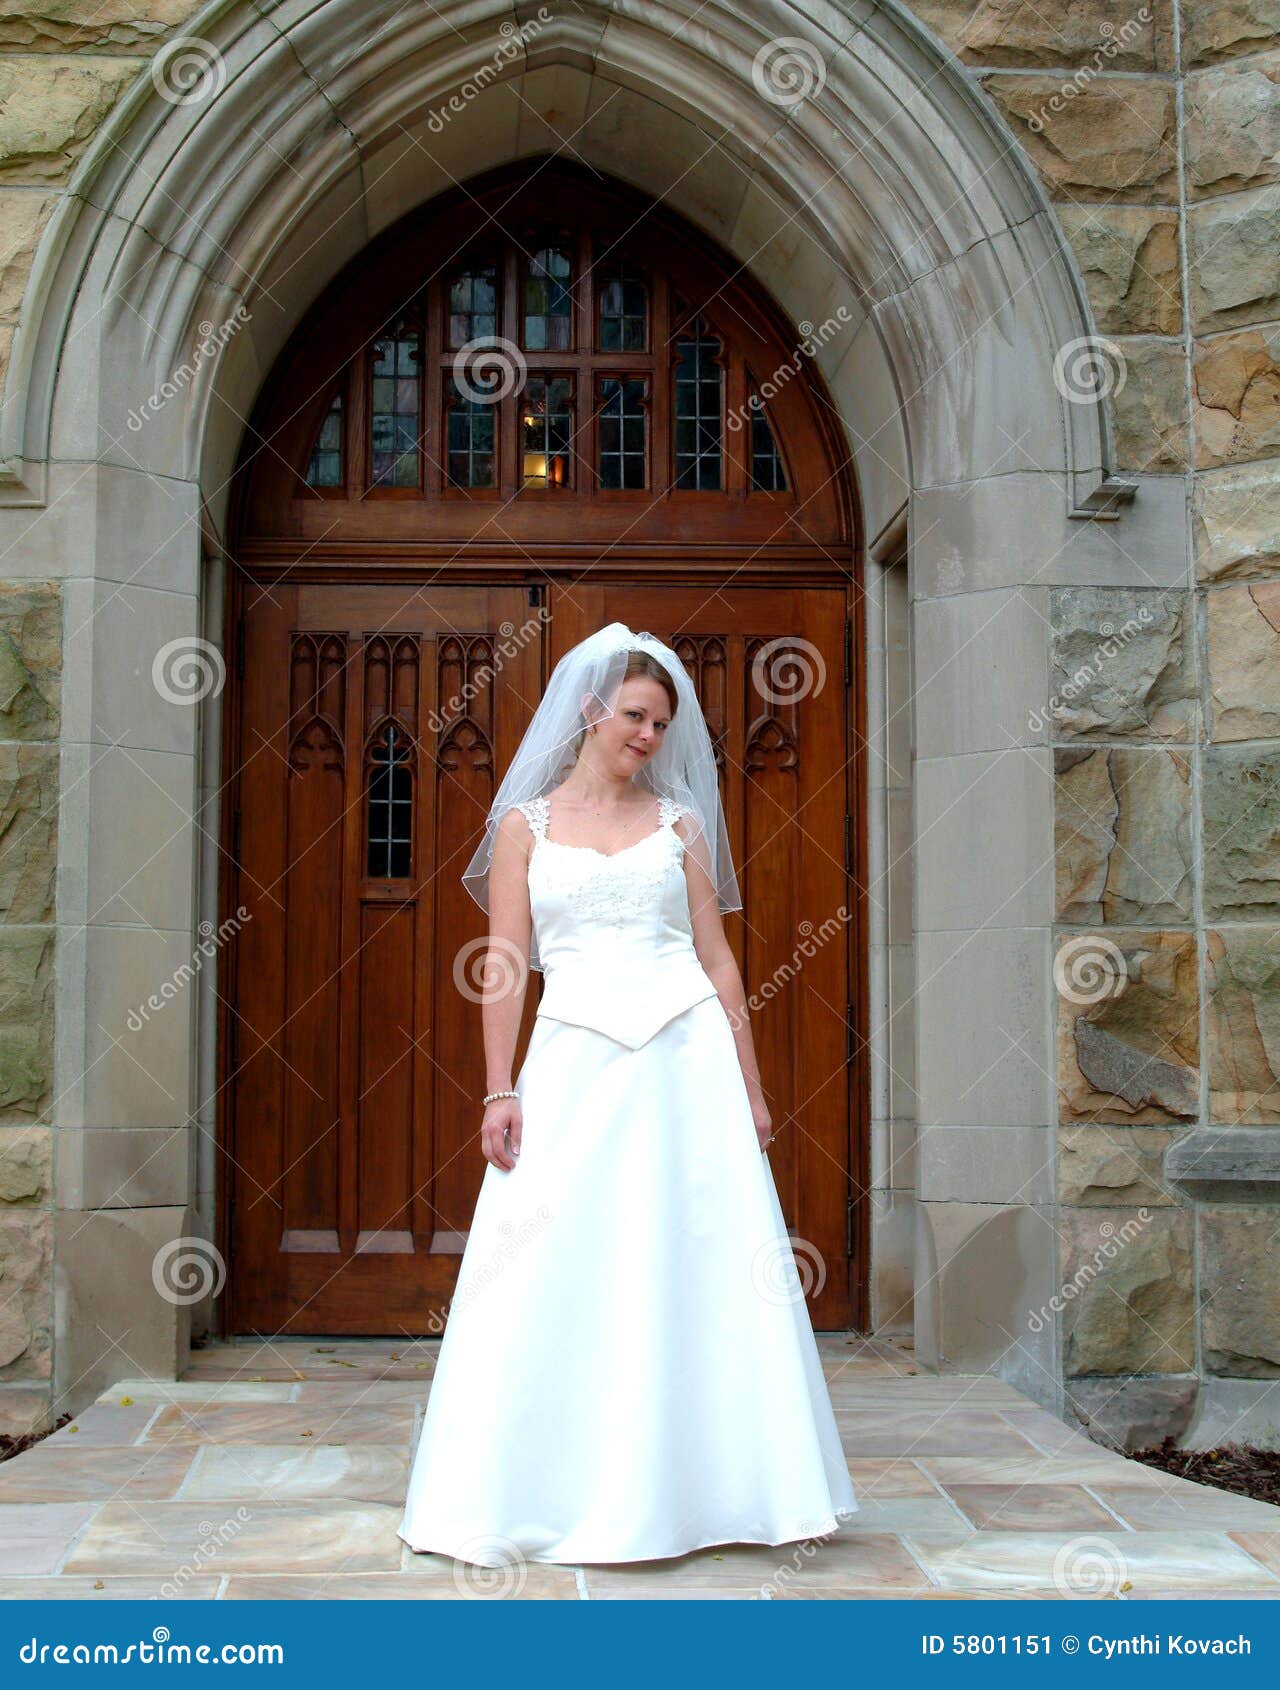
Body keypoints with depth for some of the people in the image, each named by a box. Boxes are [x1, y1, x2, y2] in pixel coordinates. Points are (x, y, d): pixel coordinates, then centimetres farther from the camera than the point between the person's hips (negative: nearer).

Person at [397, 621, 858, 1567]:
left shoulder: (677, 823, 11)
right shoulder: (525, 823, 7)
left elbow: (719, 961, 9)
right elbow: (503, 966, 2)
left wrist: (750, 1089, 5)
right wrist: (501, 1091, -6)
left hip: (685, 1060, 2)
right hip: (575, 1060, -1)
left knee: (701, 1268, 2)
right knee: (558, 1279, 0)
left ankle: (700, 1486, 15)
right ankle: (547, 1493, 14)